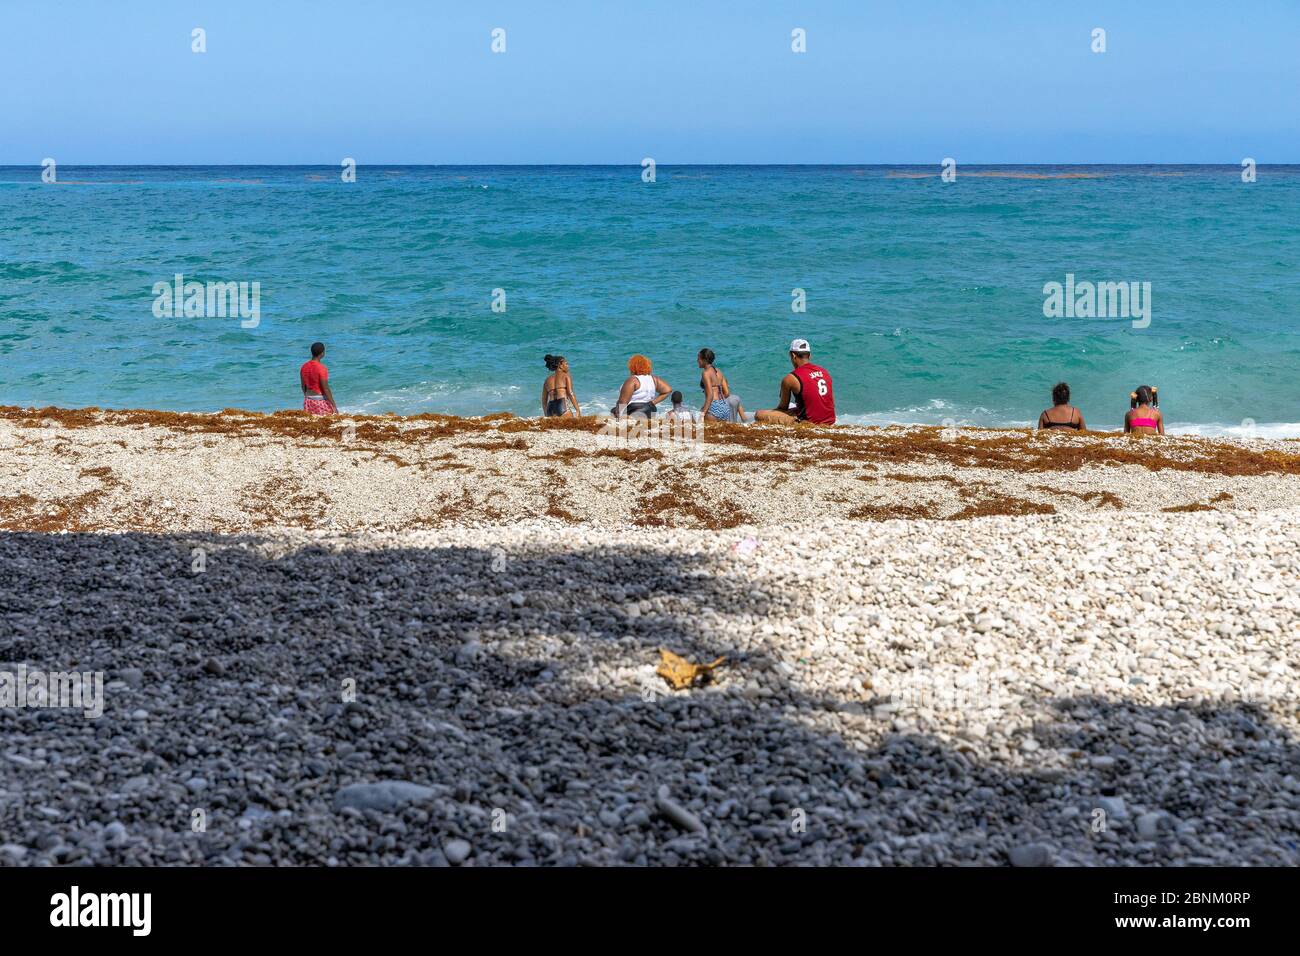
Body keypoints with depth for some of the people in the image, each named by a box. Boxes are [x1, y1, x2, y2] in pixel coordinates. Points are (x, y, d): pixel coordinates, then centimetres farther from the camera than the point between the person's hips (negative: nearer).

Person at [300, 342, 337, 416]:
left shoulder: (304, 367, 4)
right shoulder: (321, 368, -16)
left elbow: (303, 387, 13)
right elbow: (326, 389, -17)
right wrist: (334, 406, -13)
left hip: (308, 401, 7)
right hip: (321, 401, -7)